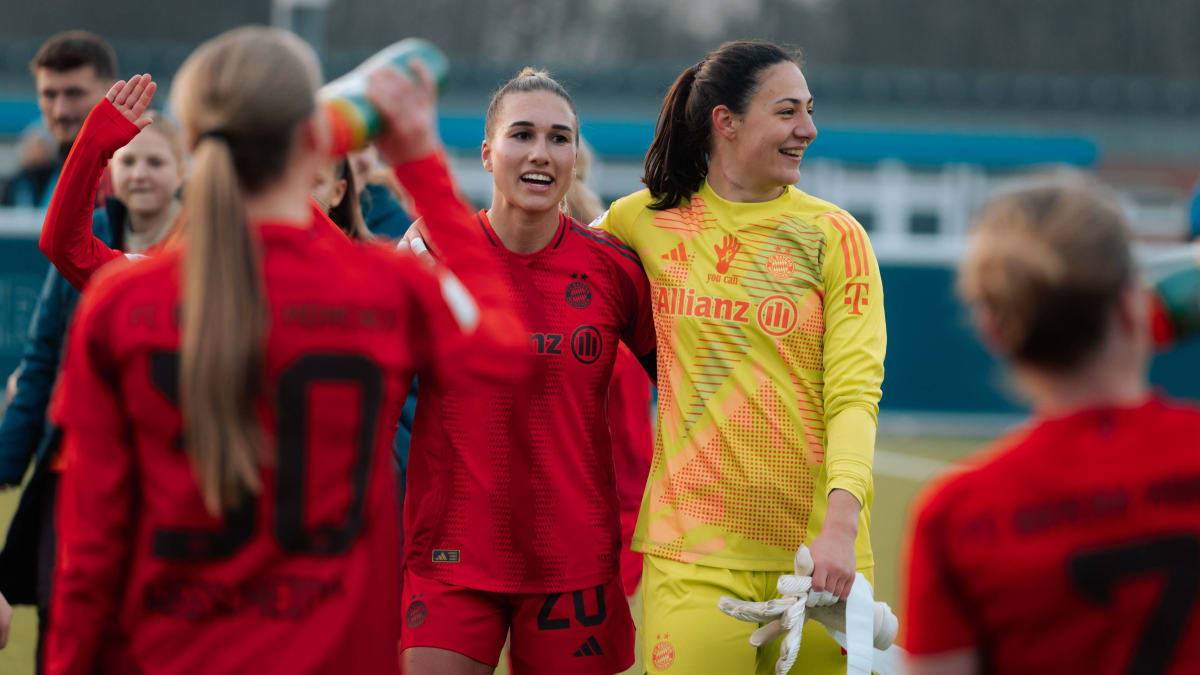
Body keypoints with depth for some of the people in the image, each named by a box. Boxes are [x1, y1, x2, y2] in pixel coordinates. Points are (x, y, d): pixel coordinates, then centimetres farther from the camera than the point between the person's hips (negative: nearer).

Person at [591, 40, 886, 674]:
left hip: (814, 548, 0)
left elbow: (854, 391, -5)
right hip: (693, 548, 0)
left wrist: (841, 525, -20)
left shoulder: (833, 235, 3)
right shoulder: (646, 222, 7)